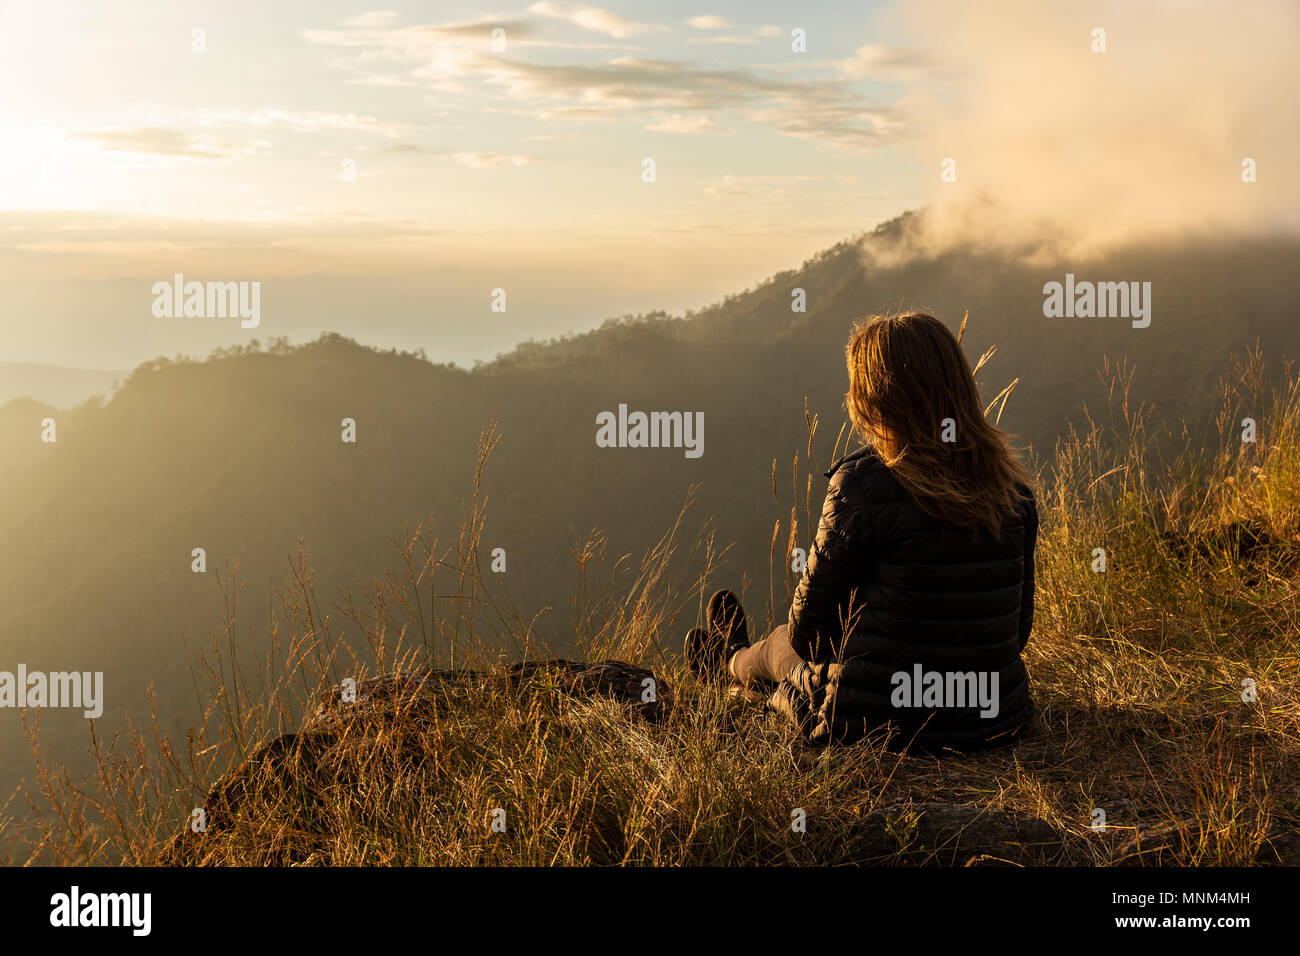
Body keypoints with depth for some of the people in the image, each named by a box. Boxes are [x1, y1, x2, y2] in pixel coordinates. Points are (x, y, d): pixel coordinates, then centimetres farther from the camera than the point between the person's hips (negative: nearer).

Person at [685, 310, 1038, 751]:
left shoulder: (862, 484, -20)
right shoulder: (1013, 486, -3)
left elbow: (807, 627, -11)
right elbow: (1018, 624, 6)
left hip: (878, 722, -5)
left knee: (782, 643, 29)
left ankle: (727, 661, 65)